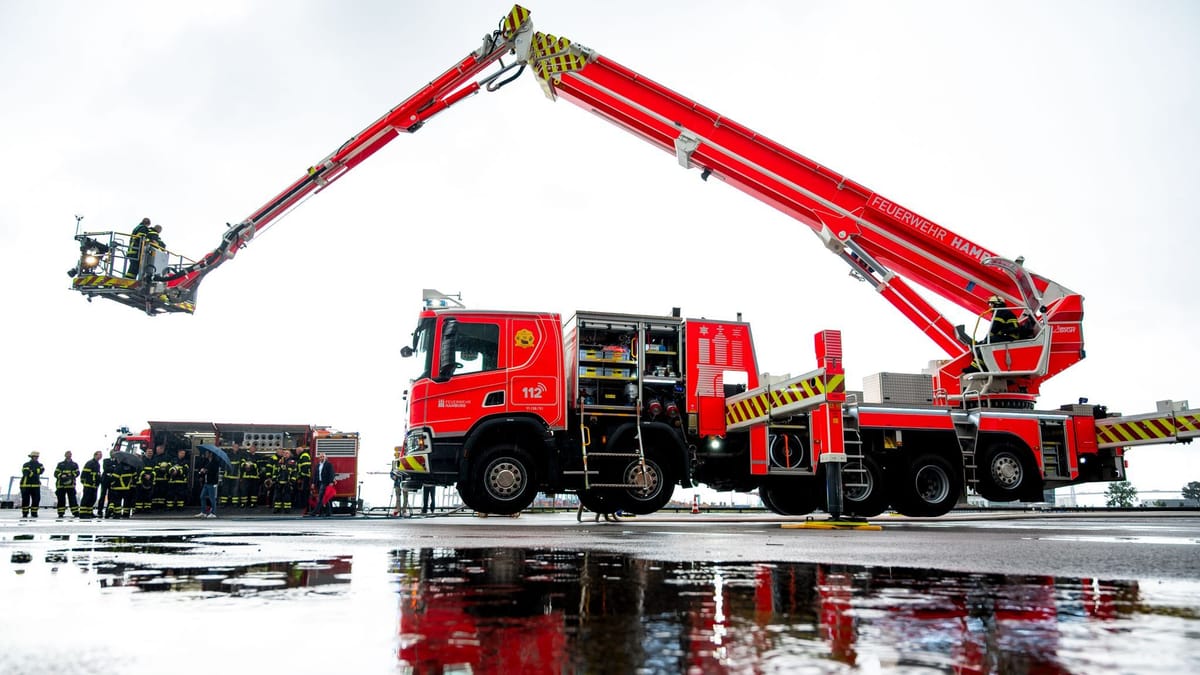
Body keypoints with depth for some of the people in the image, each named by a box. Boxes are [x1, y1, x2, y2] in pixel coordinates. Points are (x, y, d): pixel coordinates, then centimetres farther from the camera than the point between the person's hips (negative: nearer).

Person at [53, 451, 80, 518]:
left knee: (72, 499, -7)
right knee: (61, 499, 2)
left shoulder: (74, 464, 14)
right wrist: (61, 476, -15)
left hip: (71, 485, -1)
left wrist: (70, 477, -15)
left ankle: (76, 513, -9)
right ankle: (61, 513, 8)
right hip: (61, 484, 1)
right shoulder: (60, 464, 14)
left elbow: (77, 473, 3)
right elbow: (56, 473, 5)